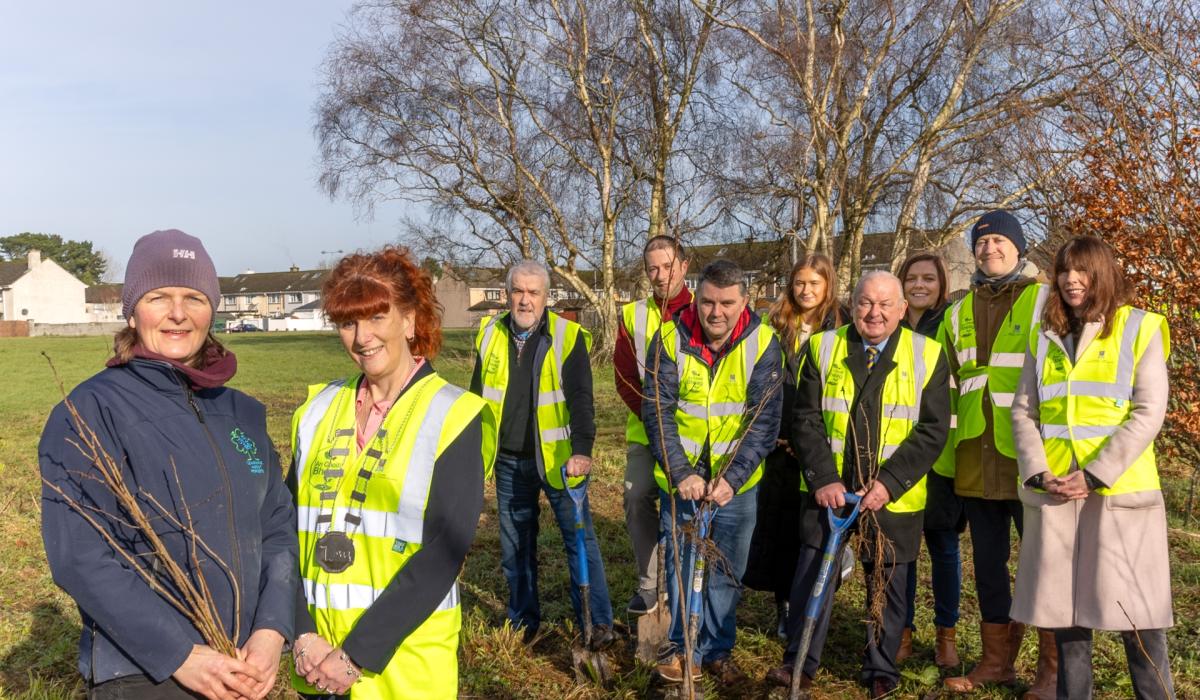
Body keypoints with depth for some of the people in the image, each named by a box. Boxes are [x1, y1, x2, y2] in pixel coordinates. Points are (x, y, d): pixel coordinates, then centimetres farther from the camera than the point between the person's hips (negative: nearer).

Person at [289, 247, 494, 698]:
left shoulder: (451, 417, -9)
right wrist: (302, 633, -8)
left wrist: (359, 654, -16)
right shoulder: (318, 410, 5)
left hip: (405, 661, -4)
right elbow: (291, 529, 3)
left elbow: (443, 552, -15)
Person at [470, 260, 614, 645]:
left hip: (556, 457, -4)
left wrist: (582, 450, -28)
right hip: (509, 460, 4)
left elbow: (580, 398, -16)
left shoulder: (568, 337, -10)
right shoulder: (490, 335, 2)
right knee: (515, 544, 14)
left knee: (580, 538, 1)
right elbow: (477, 395, 12)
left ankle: (598, 622, 11)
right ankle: (524, 620, 28)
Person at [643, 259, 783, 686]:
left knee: (726, 572, 11)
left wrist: (731, 478, -21)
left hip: (737, 480, 0)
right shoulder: (670, 338, -10)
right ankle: (683, 647, 26)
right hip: (680, 477, 0)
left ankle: (718, 650, 29)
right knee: (682, 565, 8)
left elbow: (765, 420, -12)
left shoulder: (762, 343, -11)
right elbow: (657, 411, -11)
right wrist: (681, 473, -21)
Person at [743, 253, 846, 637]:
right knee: (778, 521, 4)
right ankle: (783, 604, 15)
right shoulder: (775, 325, 10)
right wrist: (772, 430, -2)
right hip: (782, 443, 2)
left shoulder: (841, 325, 2)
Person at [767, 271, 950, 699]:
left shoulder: (927, 356, -2)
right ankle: (800, 663, 20)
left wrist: (889, 483, -15)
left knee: (887, 583, 10)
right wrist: (823, 479, -13)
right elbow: (805, 419, -2)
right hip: (829, 490, 1)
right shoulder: (824, 347, 1)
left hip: (894, 498, 0)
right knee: (813, 573, 3)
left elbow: (933, 430, -6)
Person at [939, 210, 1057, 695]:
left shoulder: (1045, 301, 0)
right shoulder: (958, 314, 13)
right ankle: (997, 659, 26)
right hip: (975, 460, 5)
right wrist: (948, 454, 12)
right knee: (988, 563, 12)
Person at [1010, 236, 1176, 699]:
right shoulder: (1045, 336, 12)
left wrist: (1094, 475, -15)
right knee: (1064, 608, 8)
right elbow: (1023, 411, 8)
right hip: (1054, 492, 4)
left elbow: (1149, 412, -7)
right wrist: (1038, 473, -7)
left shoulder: (1140, 329, 1)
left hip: (1119, 489, -3)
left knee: (1136, 612, -1)